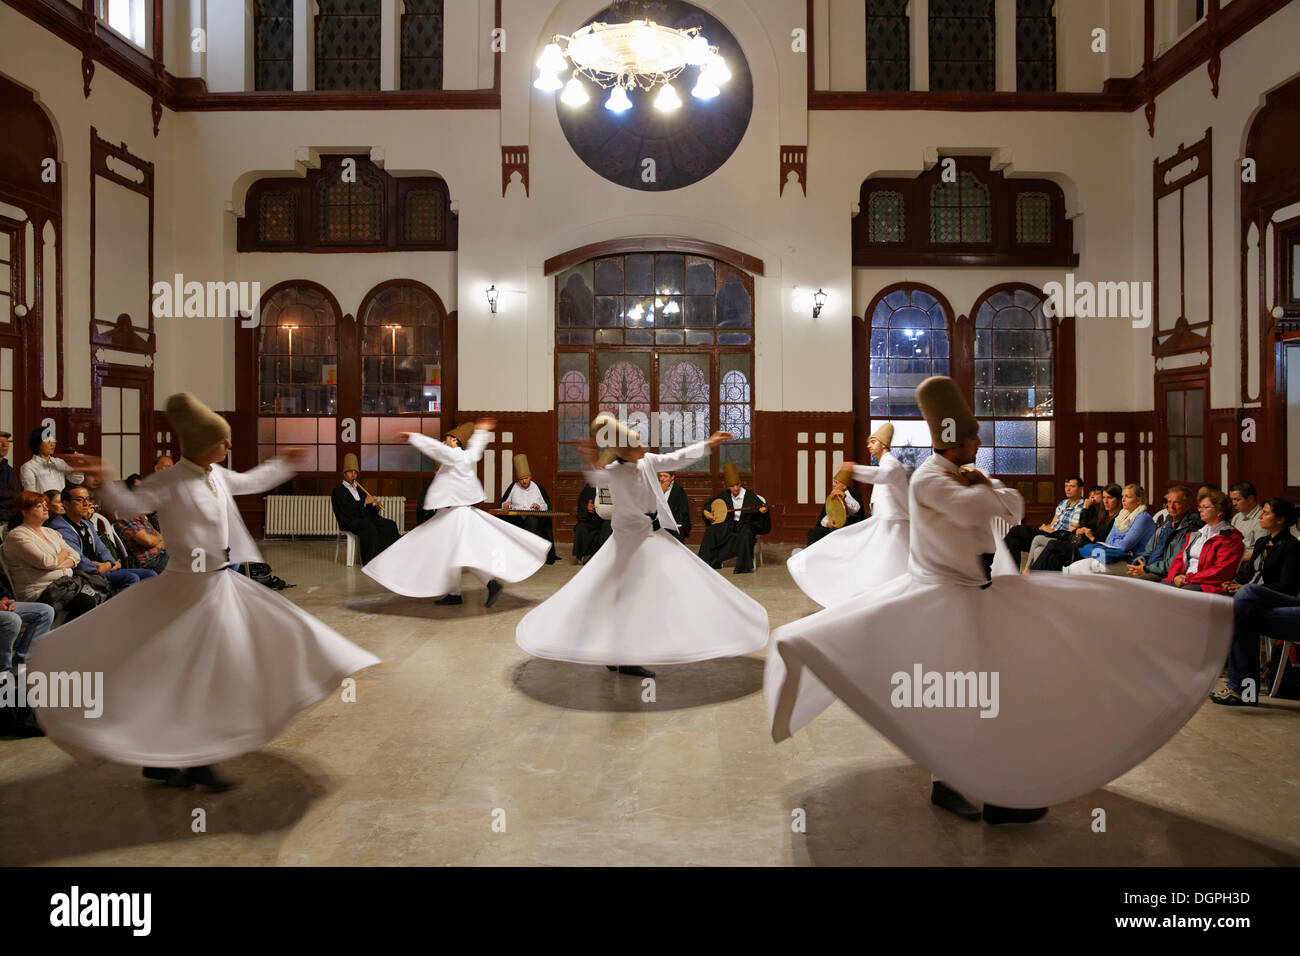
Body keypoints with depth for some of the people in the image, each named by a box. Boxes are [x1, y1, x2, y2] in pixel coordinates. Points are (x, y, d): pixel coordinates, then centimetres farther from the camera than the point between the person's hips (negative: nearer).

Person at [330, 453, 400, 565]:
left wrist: (375, 507, 0)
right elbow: (345, 508, -12)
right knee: (369, 527, -38)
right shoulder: (338, 491, 6)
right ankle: (370, 559, -35)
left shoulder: (359, 489, 29)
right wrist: (364, 502, -15)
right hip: (350, 521, -6)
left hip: (365, 518, 6)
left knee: (390, 524, -19)